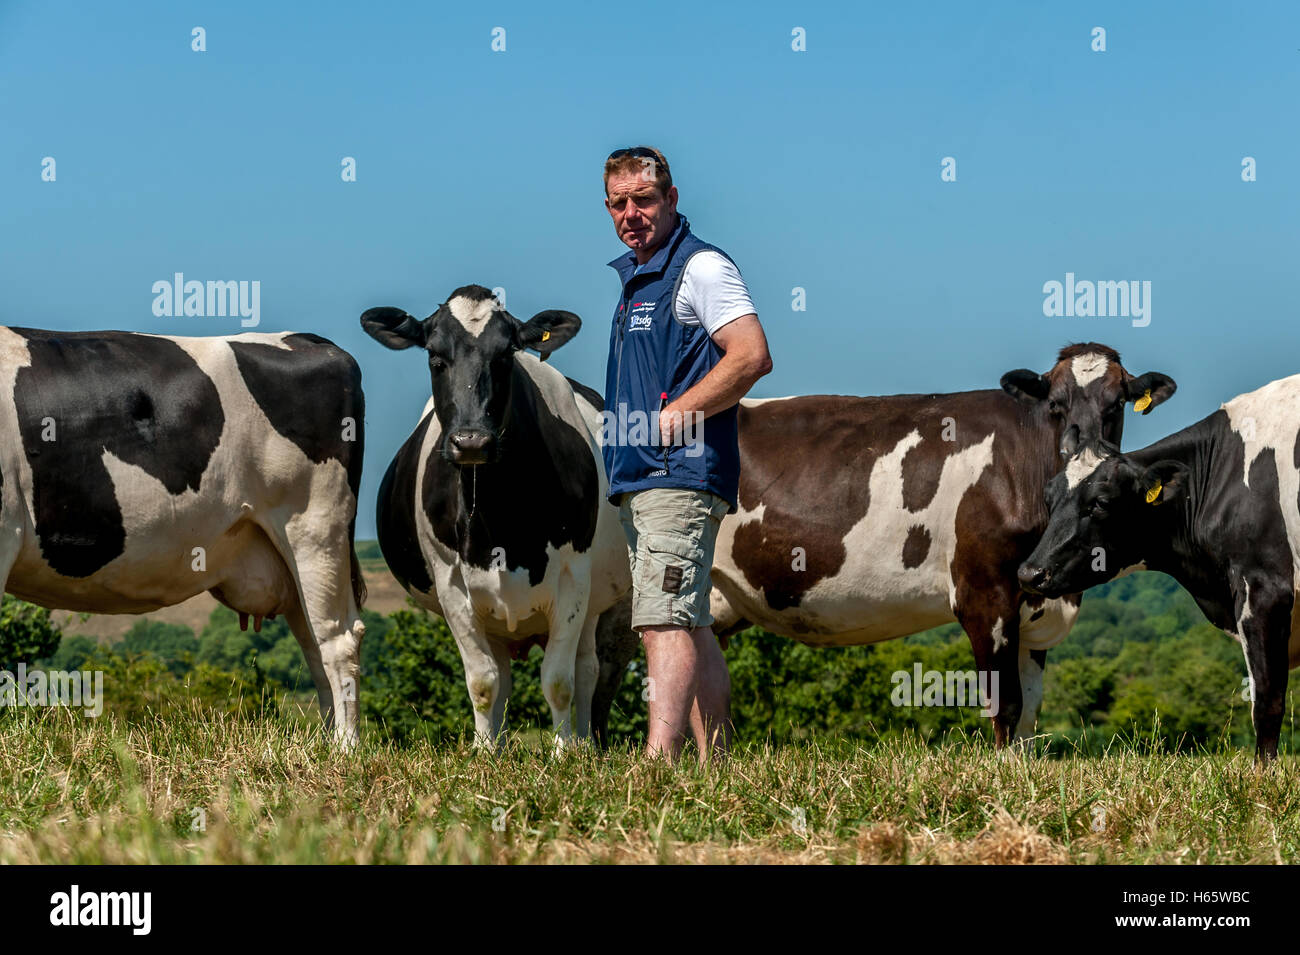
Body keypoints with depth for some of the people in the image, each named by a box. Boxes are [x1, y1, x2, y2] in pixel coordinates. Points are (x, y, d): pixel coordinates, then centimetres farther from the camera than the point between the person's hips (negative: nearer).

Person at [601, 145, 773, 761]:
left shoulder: (701, 267, -7)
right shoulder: (635, 277, 21)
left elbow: (753, 356, -18)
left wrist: (675, 415, -17)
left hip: (680, 474, -10)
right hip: (639, 480, 10)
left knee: (665, 624, -18)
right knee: (689, 627, 10)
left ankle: (658, 762, -26)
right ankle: (714, 765, 14)